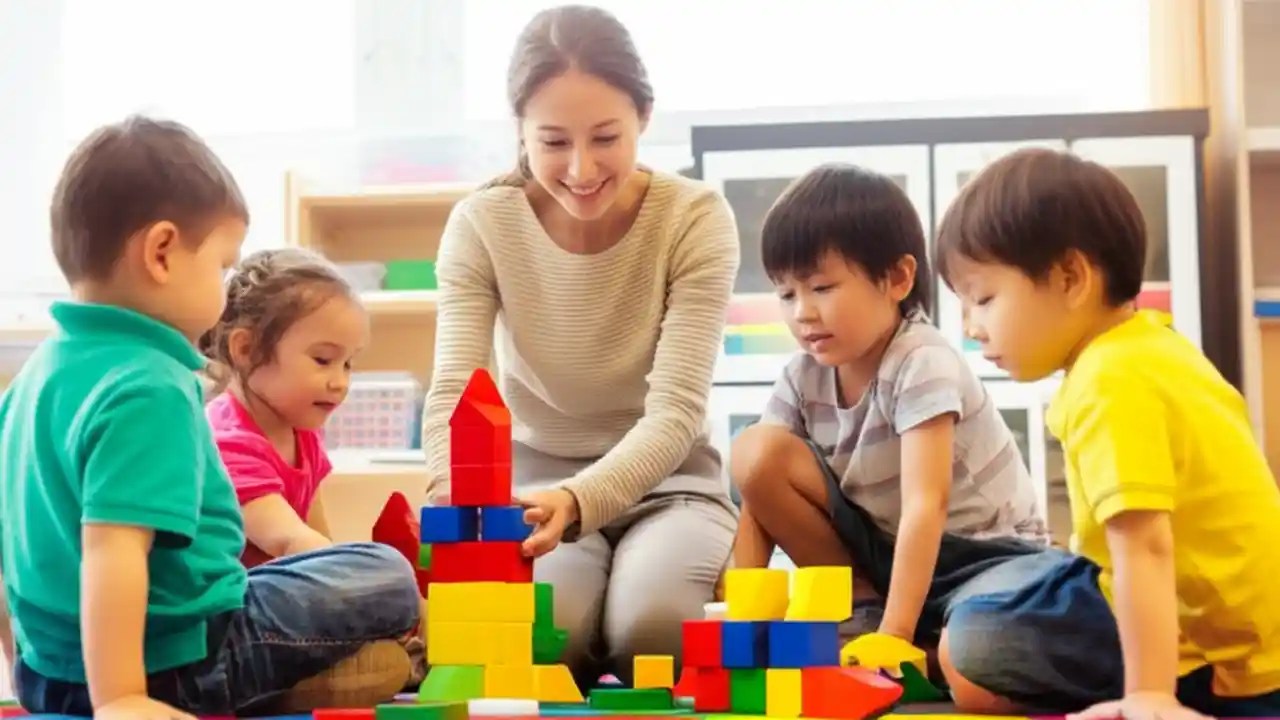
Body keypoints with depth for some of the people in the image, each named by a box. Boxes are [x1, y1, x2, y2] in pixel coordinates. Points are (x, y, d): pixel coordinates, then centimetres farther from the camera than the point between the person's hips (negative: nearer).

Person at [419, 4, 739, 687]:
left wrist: (578, 500, -45)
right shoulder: (482, 224, -11)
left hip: (665, 481, 0)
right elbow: (452, 394, -20)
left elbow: (676, 410, -24)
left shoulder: (696, 219, -16)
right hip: (534, 479, 1)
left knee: (652, 627, -32)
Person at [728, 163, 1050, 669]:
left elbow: (925, 505, -32)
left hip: (985, 551, -6)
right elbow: (760, 492, -9)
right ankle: (862, 611, -5)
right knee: (754, 452, -15)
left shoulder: (922, 364, -24)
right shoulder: (804, 376, -6)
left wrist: (893, 638, -39)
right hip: (885, 545, 6)